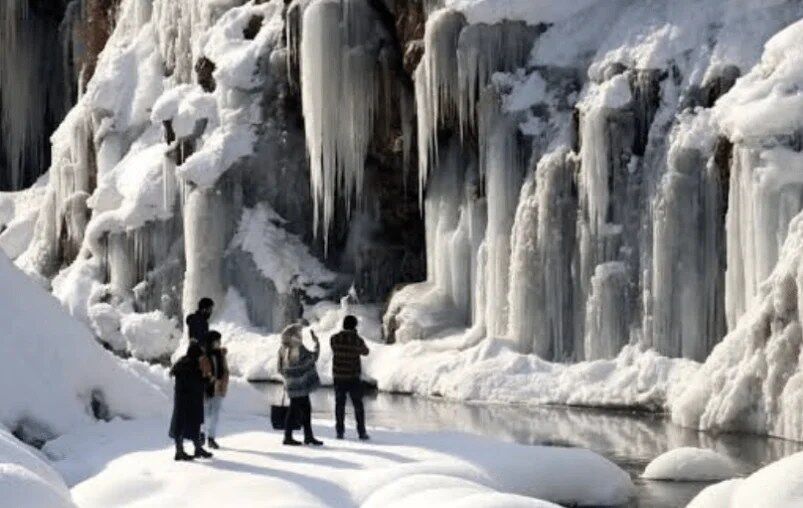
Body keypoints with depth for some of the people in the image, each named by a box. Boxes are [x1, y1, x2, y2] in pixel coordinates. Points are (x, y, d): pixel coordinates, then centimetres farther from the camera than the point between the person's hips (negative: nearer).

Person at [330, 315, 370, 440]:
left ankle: (340, 431, 6)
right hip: (353, 377, -2)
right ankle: (361, 432, 3)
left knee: (340, 404, 9)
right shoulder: (358, 340, -10)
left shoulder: (334, 339, -5)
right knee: (358, 405, 6)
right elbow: (365, 352, 11)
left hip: (338, 377, 2)